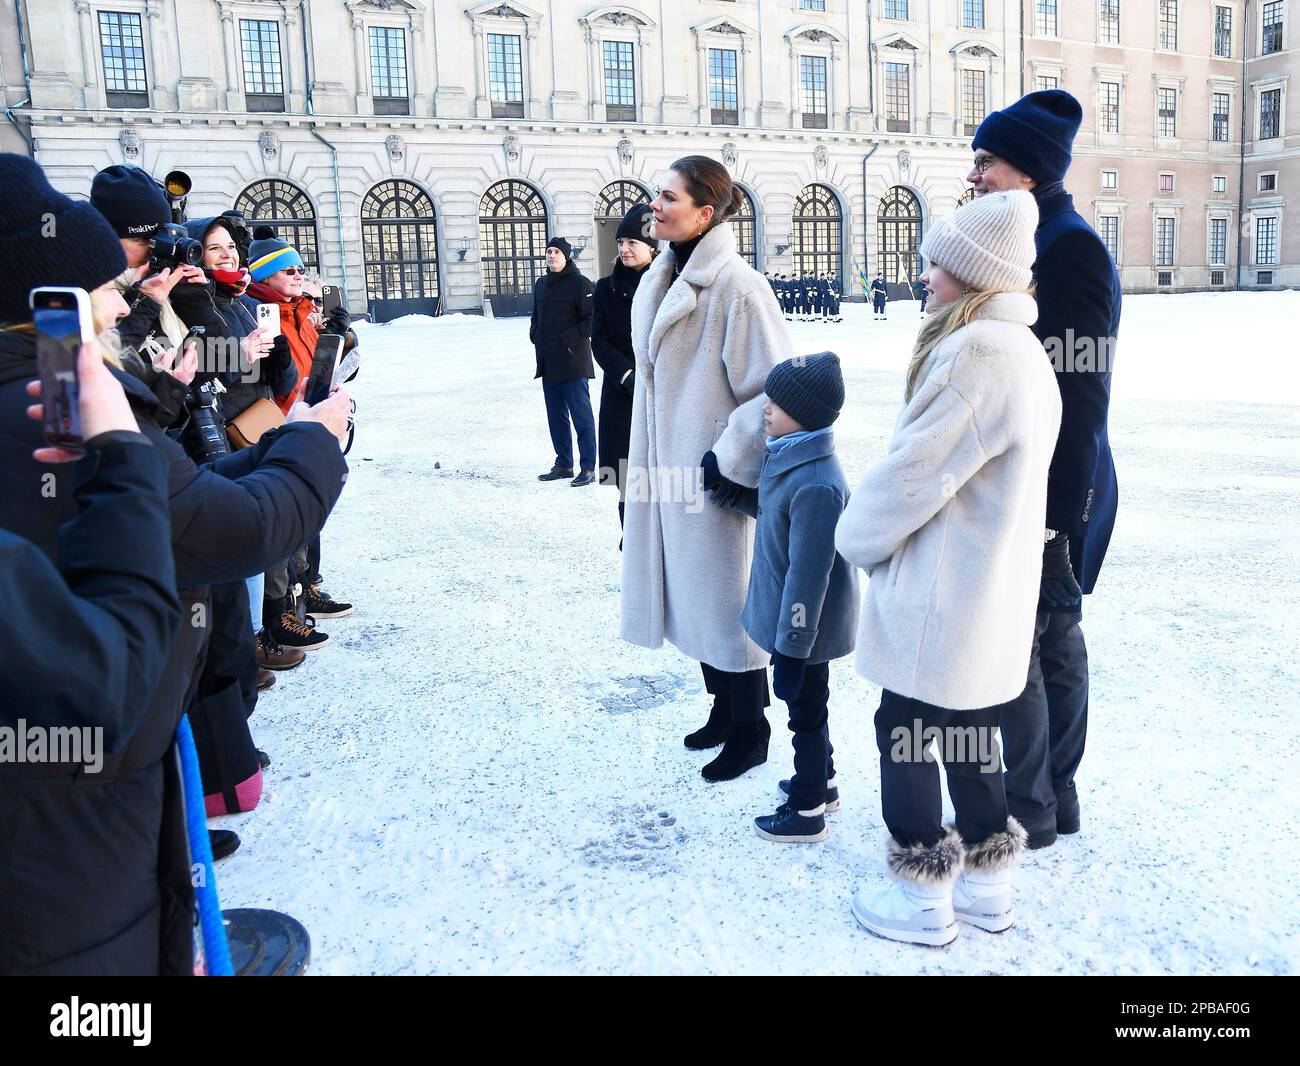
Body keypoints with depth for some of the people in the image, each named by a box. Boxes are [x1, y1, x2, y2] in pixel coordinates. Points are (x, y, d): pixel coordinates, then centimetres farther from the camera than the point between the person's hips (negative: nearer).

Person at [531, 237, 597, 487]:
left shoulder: (579, 283, -8)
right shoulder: (541, 284, 14)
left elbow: (591, 319, -13)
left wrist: (568, 339, -18)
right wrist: (535, 336, 10)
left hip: (573, 361, -8)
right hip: (548, 362, 8)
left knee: (581, 415, -4)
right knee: (556, 416, 13)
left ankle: (588, 468, 1)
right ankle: (563, 464, 23)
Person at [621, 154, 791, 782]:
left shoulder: (735, 285, -17)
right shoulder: (661, 280, 10)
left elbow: (773, 388, -18)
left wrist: (729, 462, -17)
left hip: (712, 473, -8)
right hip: (669, 468, 9)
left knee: (726, 598, 3)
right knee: (691, 593, 17)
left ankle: (749, 732, 20)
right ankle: (722, 707, 34)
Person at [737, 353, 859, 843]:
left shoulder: (815, 486, -31)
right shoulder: (788, 457, -1)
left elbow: (807, 576, -28)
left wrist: (791, 650, -23)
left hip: (802, 626, -9)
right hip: (790, 619, 9)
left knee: (805, 709, 8)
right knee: (808, 703, 25)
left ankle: (807, 811, 27)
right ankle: (822, 781, 45)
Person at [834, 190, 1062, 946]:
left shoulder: (977, 353, -22)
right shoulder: (1025, 353, 10)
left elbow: (913, 475, -20)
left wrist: (854, 538, -3)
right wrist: (875, 535, 14)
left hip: (943, 593, -9)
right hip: (991, 590, 9)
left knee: (905, 732, 5)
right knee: (967, 727, 18)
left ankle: (924, 899, 19)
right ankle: (988, 885, 31)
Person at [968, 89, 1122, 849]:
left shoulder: (1070, 248, -16)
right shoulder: (1031, 240, 14)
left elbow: (1080, 394, -20)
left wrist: (1060, 515, -21)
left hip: (1048, 494, -10)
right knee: (1054, 638, 16)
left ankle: (1028, 809, 15)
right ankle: (1056, 796, 30)